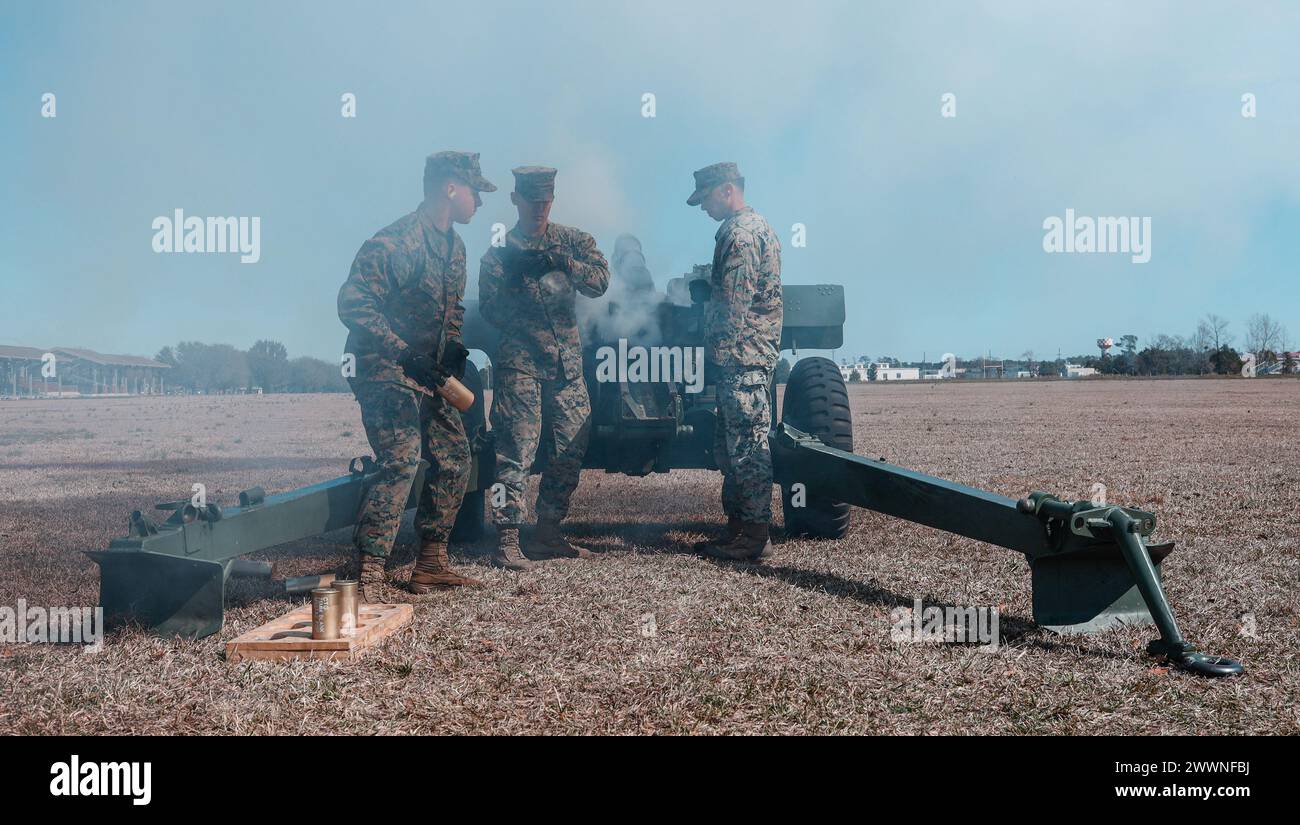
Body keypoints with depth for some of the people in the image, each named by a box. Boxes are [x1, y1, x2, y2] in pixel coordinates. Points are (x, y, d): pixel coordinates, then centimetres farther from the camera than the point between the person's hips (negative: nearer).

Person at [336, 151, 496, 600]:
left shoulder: (454, 246, 13)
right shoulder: (396, 242, -17)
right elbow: (352, 304, -22)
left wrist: (454, 349, 6)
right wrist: (405, 355, -25)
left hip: (429, 376, 9)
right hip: (385, 373, -9)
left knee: (454, 459, 9)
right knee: (401, 462, -20)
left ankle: (431, 563, 18)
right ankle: (369, 574, -17)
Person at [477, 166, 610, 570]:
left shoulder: (572, 240, 10)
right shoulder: (499, 252, 4)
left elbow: (600, 281, -6)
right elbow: (490, 310, -4)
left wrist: (561, 262, -20)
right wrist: (514, 277, -18)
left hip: (568, 363, 4)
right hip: (520, 363, -4)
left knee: (572, 448, 7)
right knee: (517, 450, -9)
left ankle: (548, 534, 18)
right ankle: (507, 540, -6)